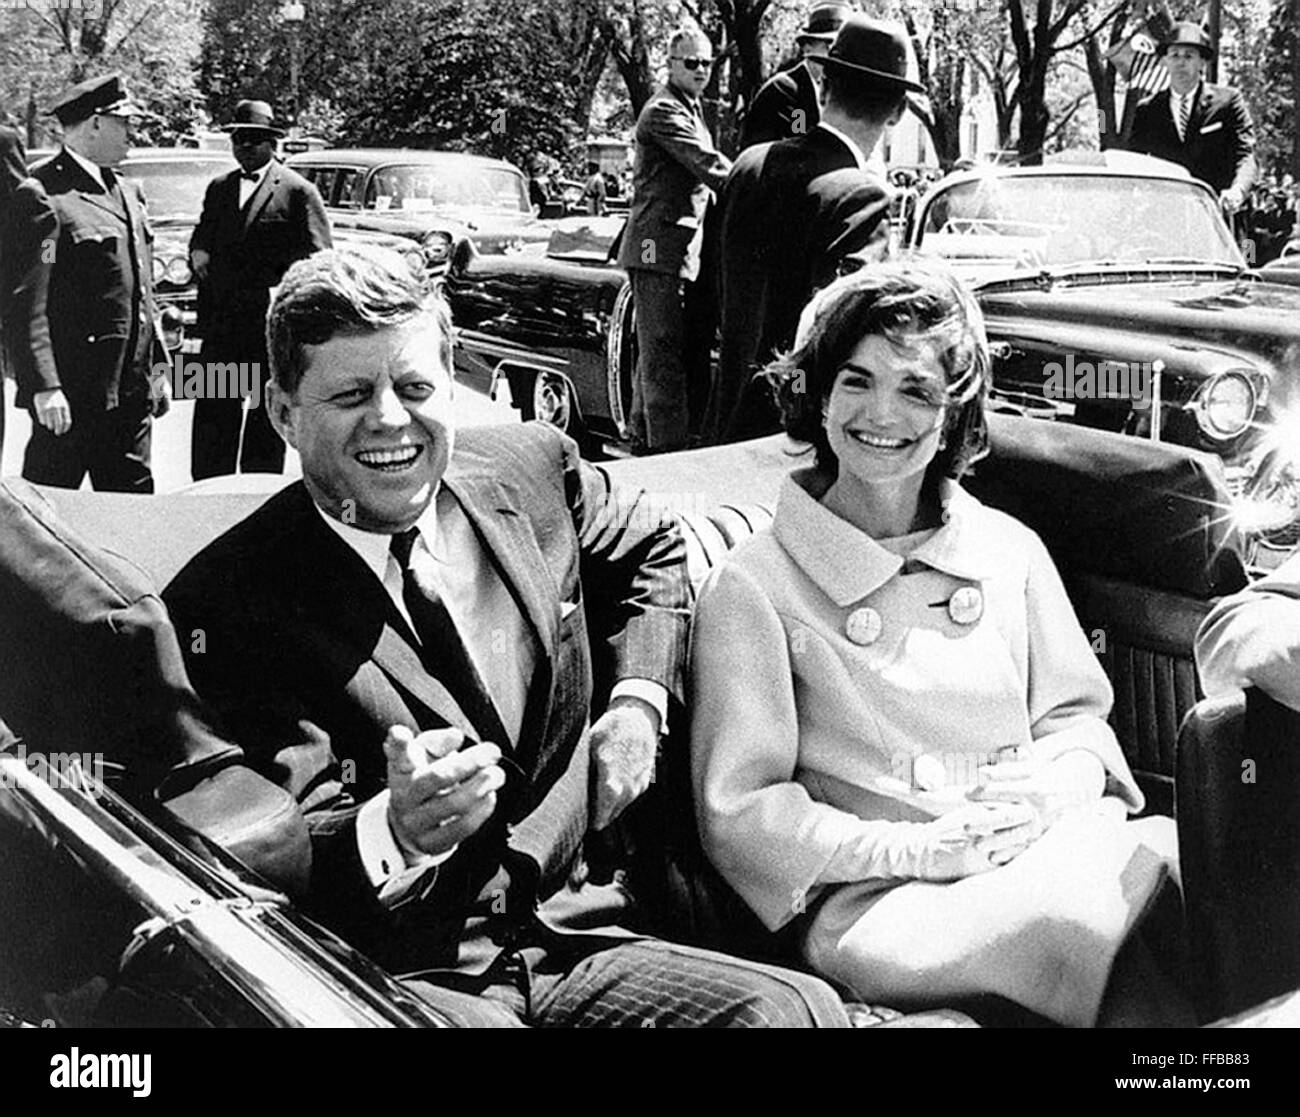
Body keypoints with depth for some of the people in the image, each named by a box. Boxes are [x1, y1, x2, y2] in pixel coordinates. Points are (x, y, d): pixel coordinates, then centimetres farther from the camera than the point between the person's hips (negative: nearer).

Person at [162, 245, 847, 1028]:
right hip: (393, 981, -4)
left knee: (798, 1007, -21)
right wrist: (399, 832, -35)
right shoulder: (224, 606, -10)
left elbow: (653, 551, 26)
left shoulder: (530, 468, 5)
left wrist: (638, 698, 11)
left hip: (569, 936, 4)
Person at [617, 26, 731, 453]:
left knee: (655, 350, 16)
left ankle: (644, 441, 25)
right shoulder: (664, 111, -11)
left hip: (681, 249, 10)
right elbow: (709, 166, -21)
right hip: (661, 246, -10)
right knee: (665, 354, -12)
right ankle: (669, 449, -14)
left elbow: (700, 175, 24)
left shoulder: (689, 109, 22)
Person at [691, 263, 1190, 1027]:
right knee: (1066, 919, -35)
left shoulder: (1010, 551, 16)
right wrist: (919, 849, -13)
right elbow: (738, 814, -2)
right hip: (875, 902, -4)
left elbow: (1078, 713, 21)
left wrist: (1061, 784, -4)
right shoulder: (755, 589, 2)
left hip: (1049, 854, 5)